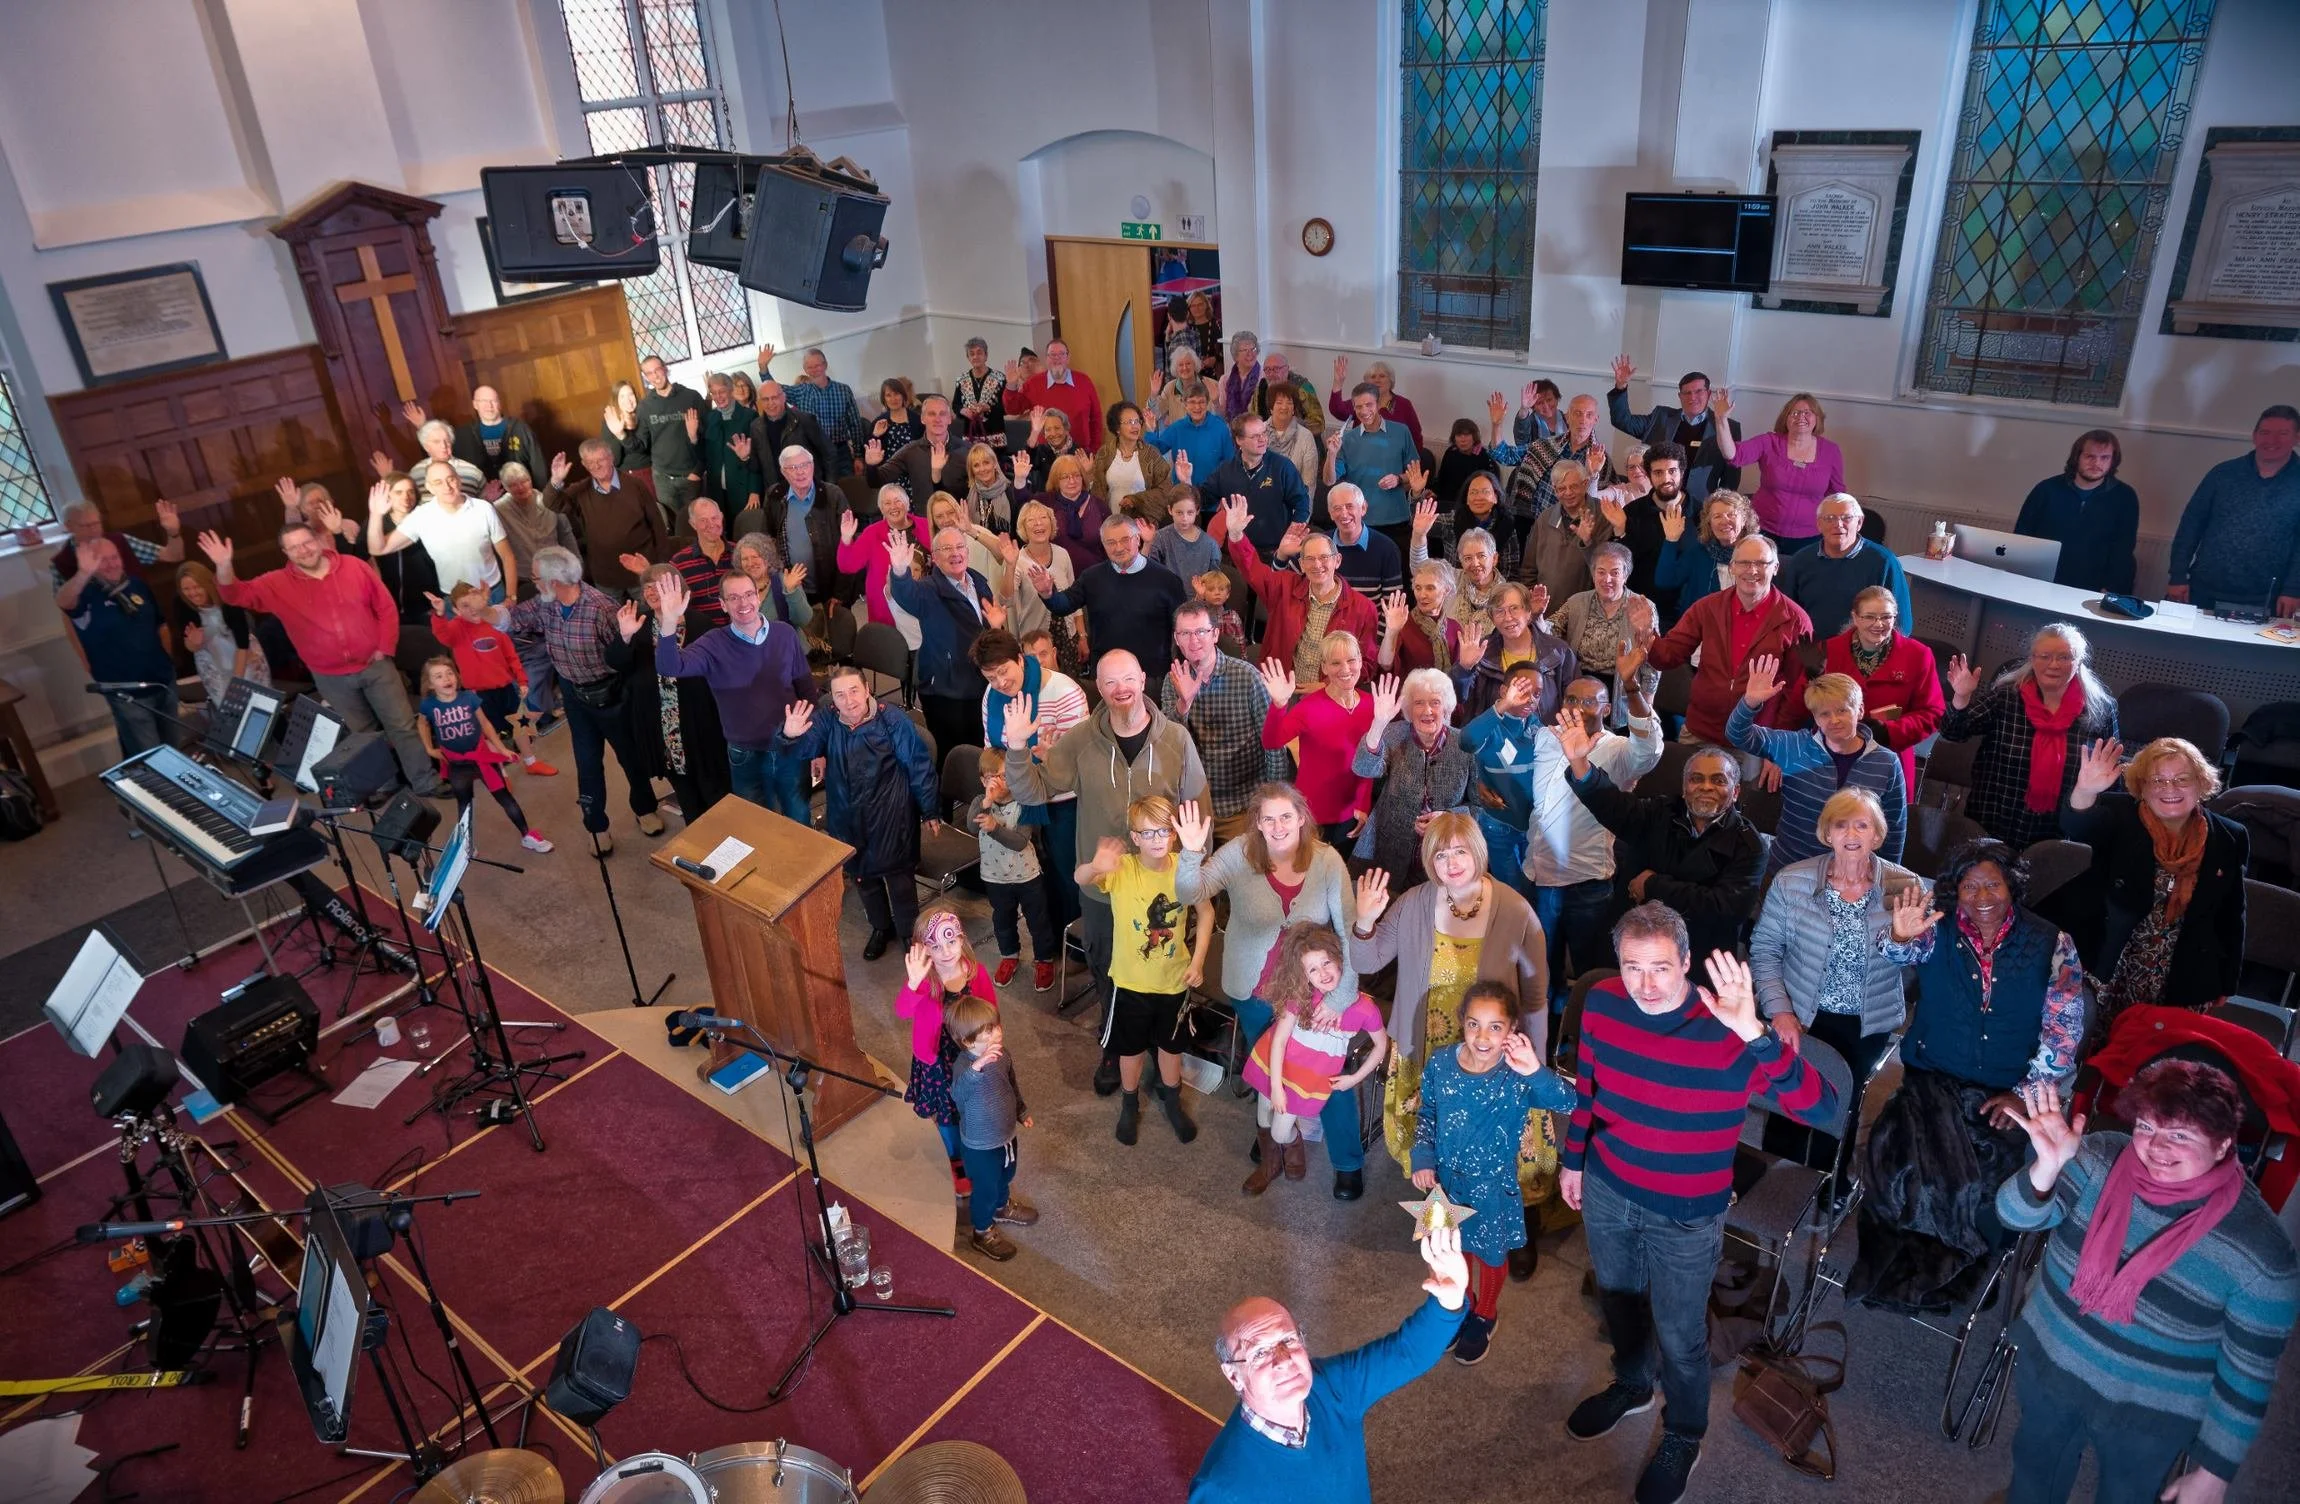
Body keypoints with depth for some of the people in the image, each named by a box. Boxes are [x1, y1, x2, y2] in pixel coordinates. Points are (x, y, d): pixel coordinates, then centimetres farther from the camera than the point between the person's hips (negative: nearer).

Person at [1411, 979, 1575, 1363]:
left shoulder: (1517, 1077, -27)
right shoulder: (1440, 1063, -16)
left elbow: (1567, 1104, -42)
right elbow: (1426, 1114, 0)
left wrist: (1535, 1072, -56)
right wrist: (1423, 1159, -8)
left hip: (1492, 1185, -3)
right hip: (1445, 1178, 3)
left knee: (1490, 1252, 23)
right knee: (1454, 1245, 26)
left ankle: (1485, 1315, 51)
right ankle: (1462, 1302, 56)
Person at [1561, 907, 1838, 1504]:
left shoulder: (1727, 1033, -28)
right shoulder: (1602, 1002, -15)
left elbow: (1821, 1108, -38)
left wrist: (1755, 1035, -52)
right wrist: (1572, 1159, 13)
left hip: (1685, 1216, -4)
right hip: (1606, 1191, 4)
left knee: (1679, 1336, 16)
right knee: (1617, 1298, 28)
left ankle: (1683, 1438, 47)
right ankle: (1631, 1387, 58)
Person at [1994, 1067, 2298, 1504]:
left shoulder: (2261, 1253, -25)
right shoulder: (2100, 1160, -18)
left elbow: (2248, 1373, -15)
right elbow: (2018, 1216, -25)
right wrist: (2047, 1165, -45)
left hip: (2150, 1414, -3)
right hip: (2049, 1362, 3)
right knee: (2034, 1468, 28)